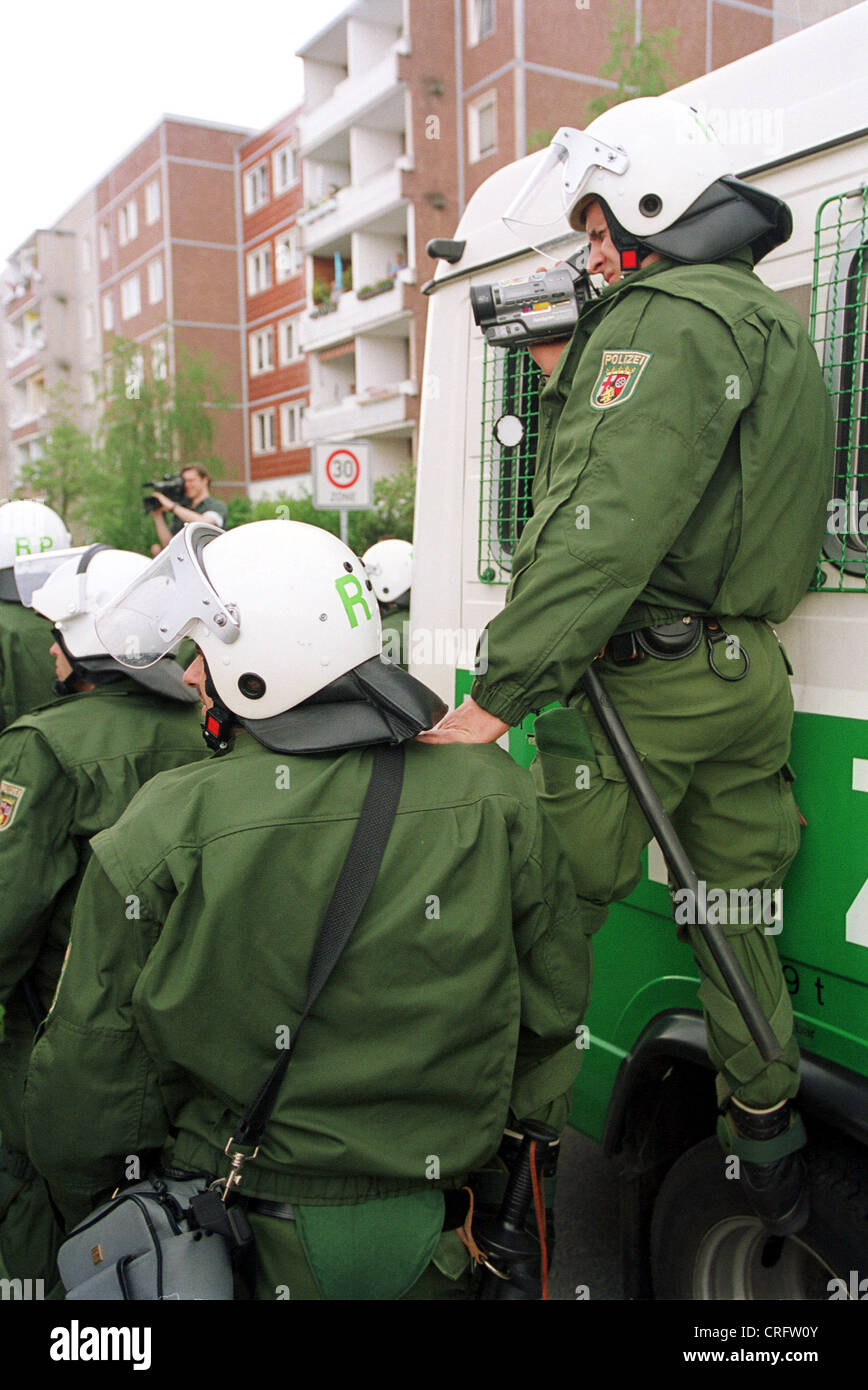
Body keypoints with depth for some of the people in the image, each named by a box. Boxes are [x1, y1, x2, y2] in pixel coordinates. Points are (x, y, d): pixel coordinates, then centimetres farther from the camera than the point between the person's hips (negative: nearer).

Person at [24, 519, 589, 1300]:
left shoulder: (160, 837, -19)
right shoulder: (491, 791, -11)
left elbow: (91, 1070, -8)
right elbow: (553, 1008, -1)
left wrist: (89, 1208, 11)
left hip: (249, 1235, -1)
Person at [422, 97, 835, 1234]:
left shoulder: (667, 318, -11)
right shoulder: (776, 329, 20)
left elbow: (603, 531, -23)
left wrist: (500, 693, -23)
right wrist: (565, 377, 22)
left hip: (637, 684, -10)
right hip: (750, 677, 10)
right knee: (738, 926, 18)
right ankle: (772, 1165, 33)